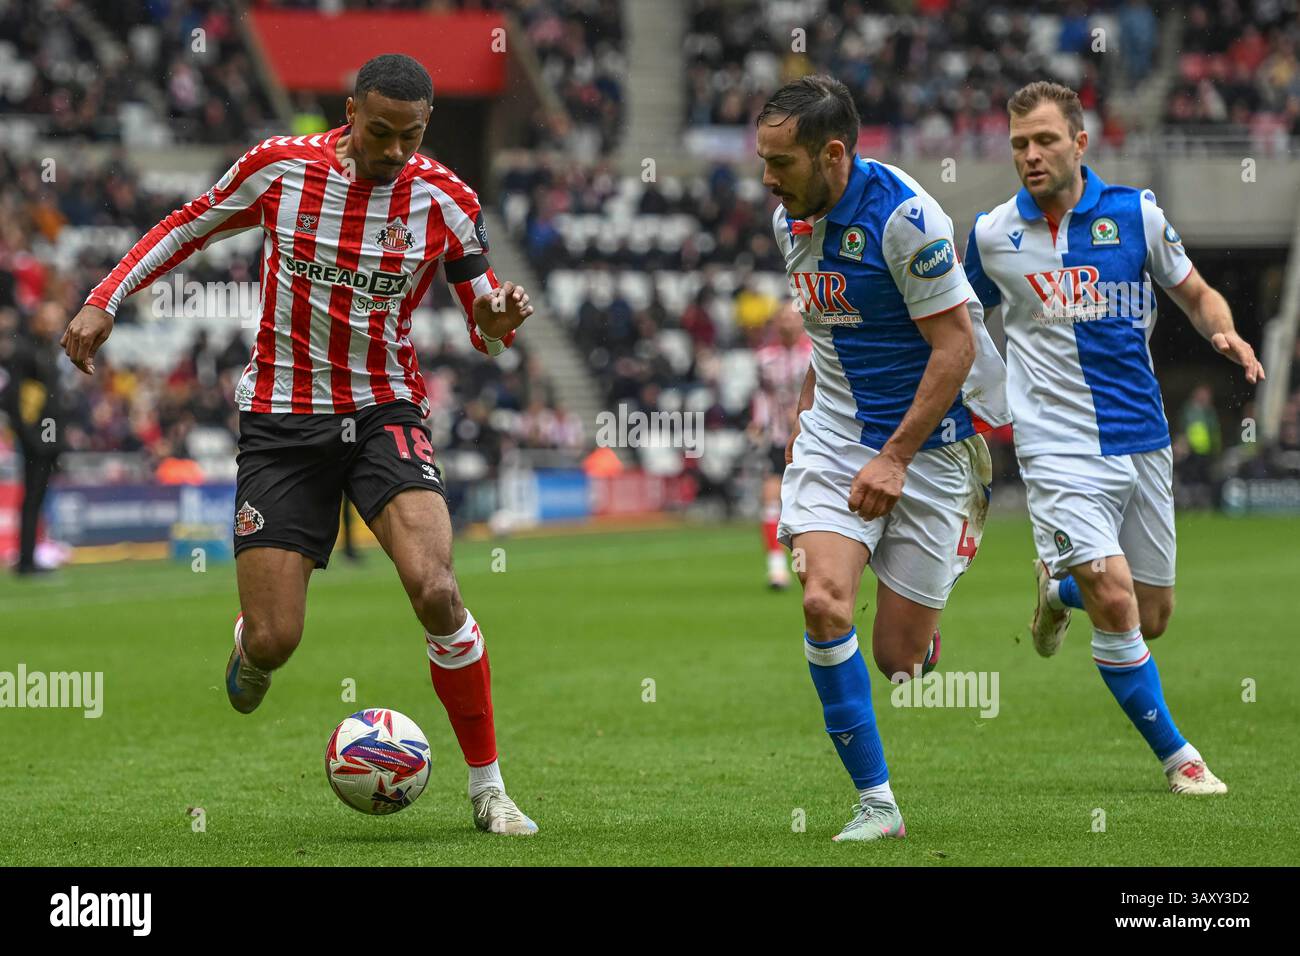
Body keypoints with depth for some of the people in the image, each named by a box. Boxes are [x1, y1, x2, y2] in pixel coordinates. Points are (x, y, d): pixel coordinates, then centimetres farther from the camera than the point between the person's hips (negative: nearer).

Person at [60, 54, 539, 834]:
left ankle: (488, 788, -10)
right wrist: (104, 302, 6)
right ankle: (252, 651, 37)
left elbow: (486, 331, 2)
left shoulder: (446, 200, -7)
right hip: (281, 421, 0)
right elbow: (190, 227, 10)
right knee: (274, 640, -6)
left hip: (385, 412, 0)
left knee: (434, 587, -24)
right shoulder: (280, 167, -8)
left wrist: (500, 320, -22)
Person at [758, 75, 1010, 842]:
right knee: (824, 603, -19)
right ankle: (877, 802, -11)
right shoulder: (792, 219, 4)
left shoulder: (905, 216, -20)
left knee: (901, 657, -2)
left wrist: (895, 456, -19)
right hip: (837, 432, 5)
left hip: (928, 440, -5)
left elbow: (956, 344, -18)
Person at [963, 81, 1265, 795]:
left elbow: (1196, 294, 11)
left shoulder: (1135, 213, -1)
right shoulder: (992, 234, -1)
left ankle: (1059, 586, 44)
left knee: (1151, 617, 9)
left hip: (1141, 439, 3)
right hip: (1061, 448, -3)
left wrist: (1225, 335, -11)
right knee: (1113, 598, -20)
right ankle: (1176, 756, -3)